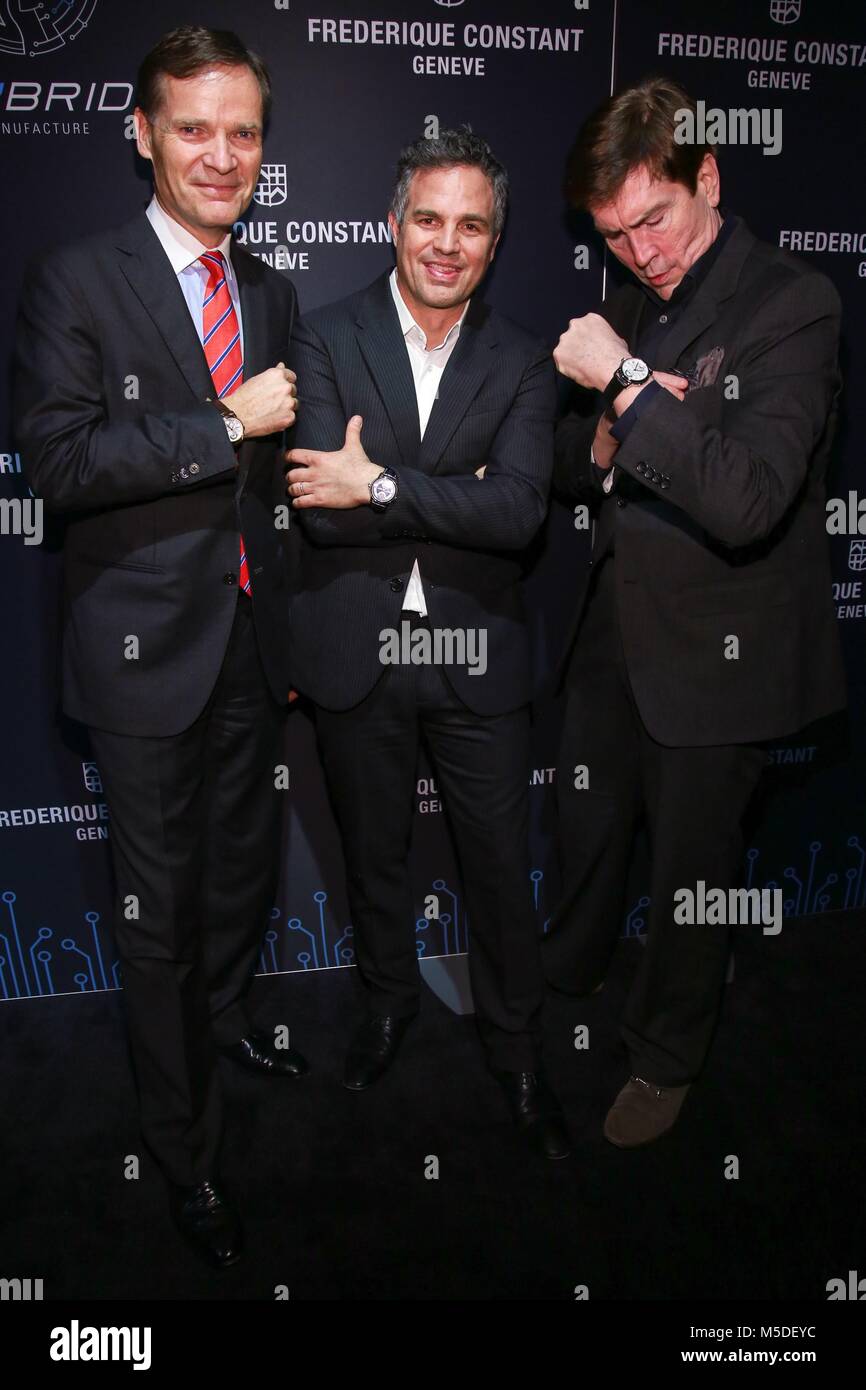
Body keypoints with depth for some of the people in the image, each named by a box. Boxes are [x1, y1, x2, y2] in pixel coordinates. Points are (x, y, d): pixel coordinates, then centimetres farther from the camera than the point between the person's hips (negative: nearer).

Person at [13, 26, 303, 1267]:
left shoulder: (273, 295, 10)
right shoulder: (78, 282, -8)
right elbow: (60, 457, -20)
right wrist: (228, 426, -21)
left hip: (252, 639, 6)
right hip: (148, 644, -5)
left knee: (246, 864, 21)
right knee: (159, 906, 6)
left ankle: (223, 1014, 50)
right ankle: (186, 1148, 24)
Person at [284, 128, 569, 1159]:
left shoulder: (520, 361, -1)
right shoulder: (326, 340, -3)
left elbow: (520, 512, -17)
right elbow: (321, 509, -16)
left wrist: (381, 484, -22)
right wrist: (460, 502, -17)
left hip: (475, 654, 0)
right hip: (355, 650, 0)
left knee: (500, 862, 10)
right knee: (373, 850, 19)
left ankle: (515, 1044, 32)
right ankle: (388, 999, 44)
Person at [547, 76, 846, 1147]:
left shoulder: (791, 306, -16)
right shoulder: (633, 302, 6)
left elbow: (747, 501, -29)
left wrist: (626, 384, -27)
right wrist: (603, 435, -11)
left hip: (716, 650, -6)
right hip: (615, 626, 6)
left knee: (690, 866, 12)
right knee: (586, 830, 21)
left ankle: (666, 1057, 37)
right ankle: (563, 984, 49)